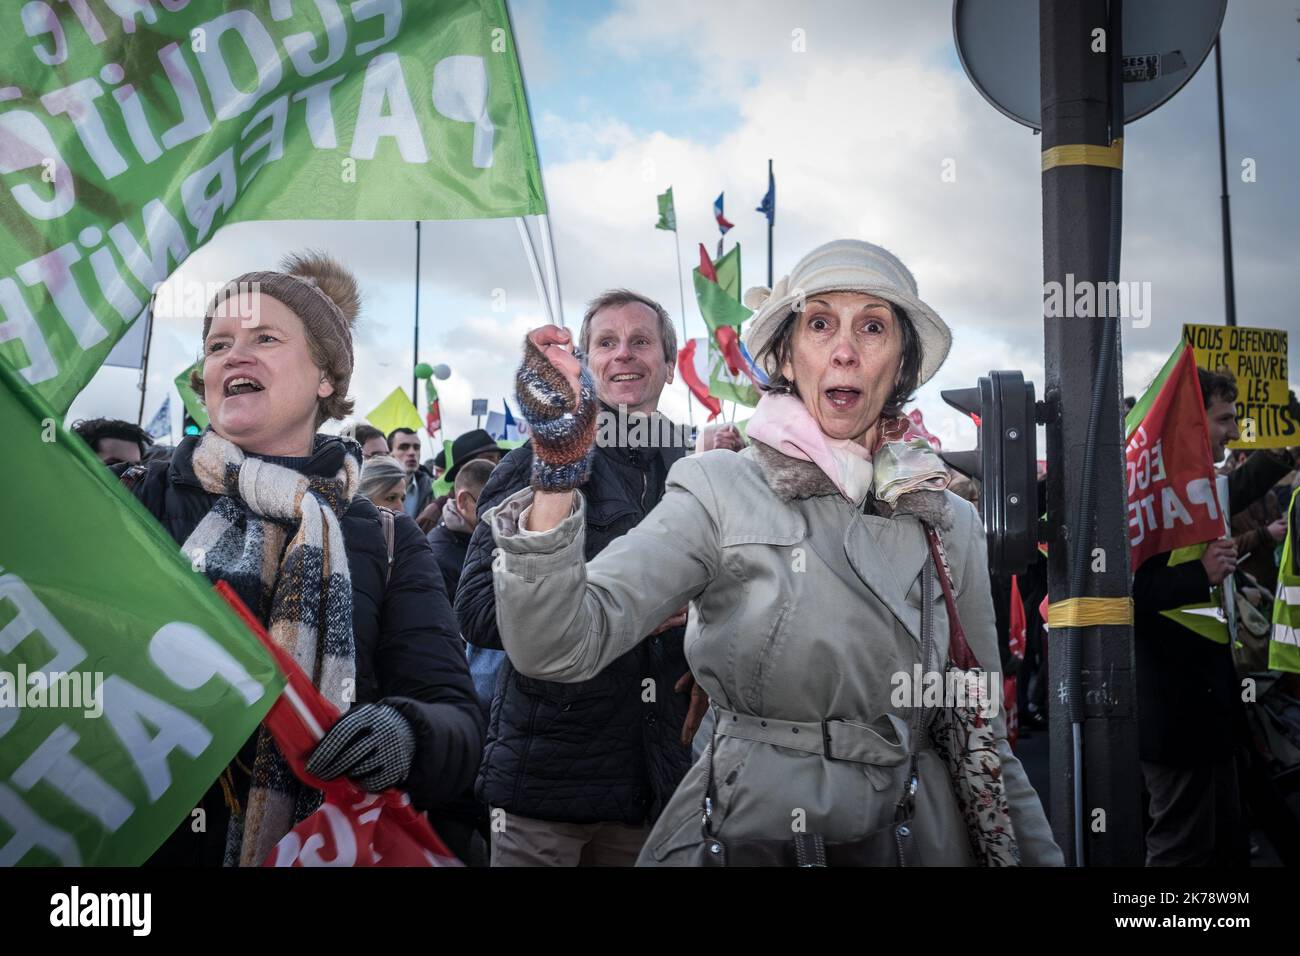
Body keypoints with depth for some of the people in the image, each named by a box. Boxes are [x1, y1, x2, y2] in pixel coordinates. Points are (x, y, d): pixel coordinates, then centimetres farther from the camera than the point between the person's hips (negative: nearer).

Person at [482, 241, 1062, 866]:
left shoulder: (951, 524, 3)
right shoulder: (721, 492, -9)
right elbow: (560, 647, -22)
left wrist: (1040, 853, 6)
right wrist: (557, 470, -34)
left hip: (904, 836, 4)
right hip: (745, 832, -3)